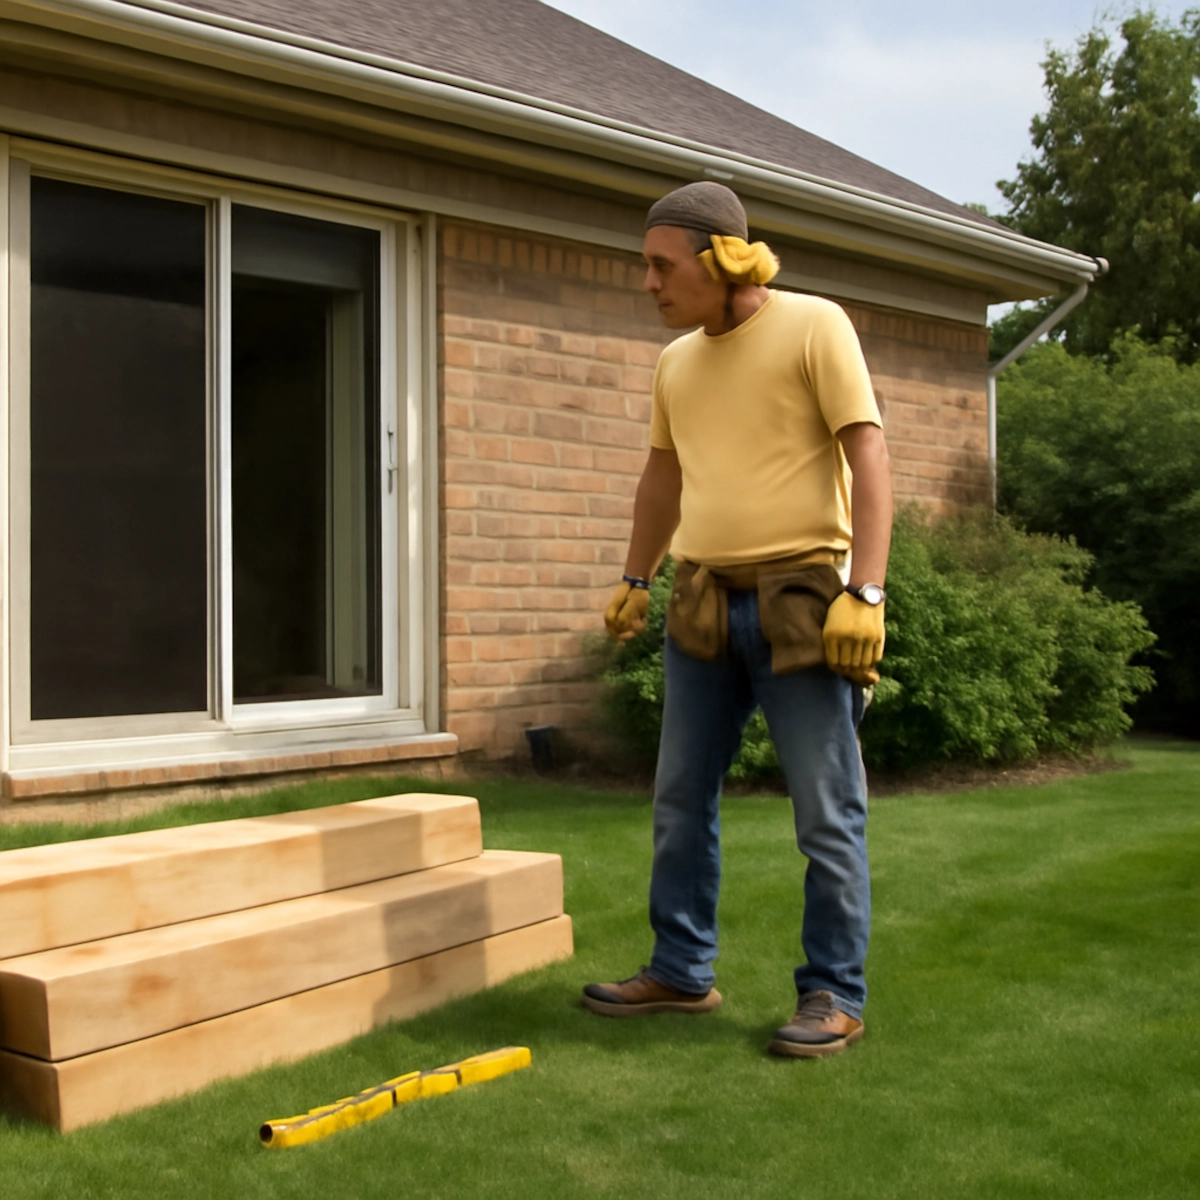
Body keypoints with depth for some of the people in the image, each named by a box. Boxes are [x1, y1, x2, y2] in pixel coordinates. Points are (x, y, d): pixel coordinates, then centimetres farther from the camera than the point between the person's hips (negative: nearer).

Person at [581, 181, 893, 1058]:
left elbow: (868, 459, -11)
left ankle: (835, 996, 10)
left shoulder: (814, 327, -5)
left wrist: (865, 593, -18)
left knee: (827, 814, -1)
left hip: (801, 601, -6)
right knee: (682, 801, 10)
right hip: (706, 604, 7)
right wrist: (636, 579, 22)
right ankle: (682, 973, 24)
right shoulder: (676, 361, 14)